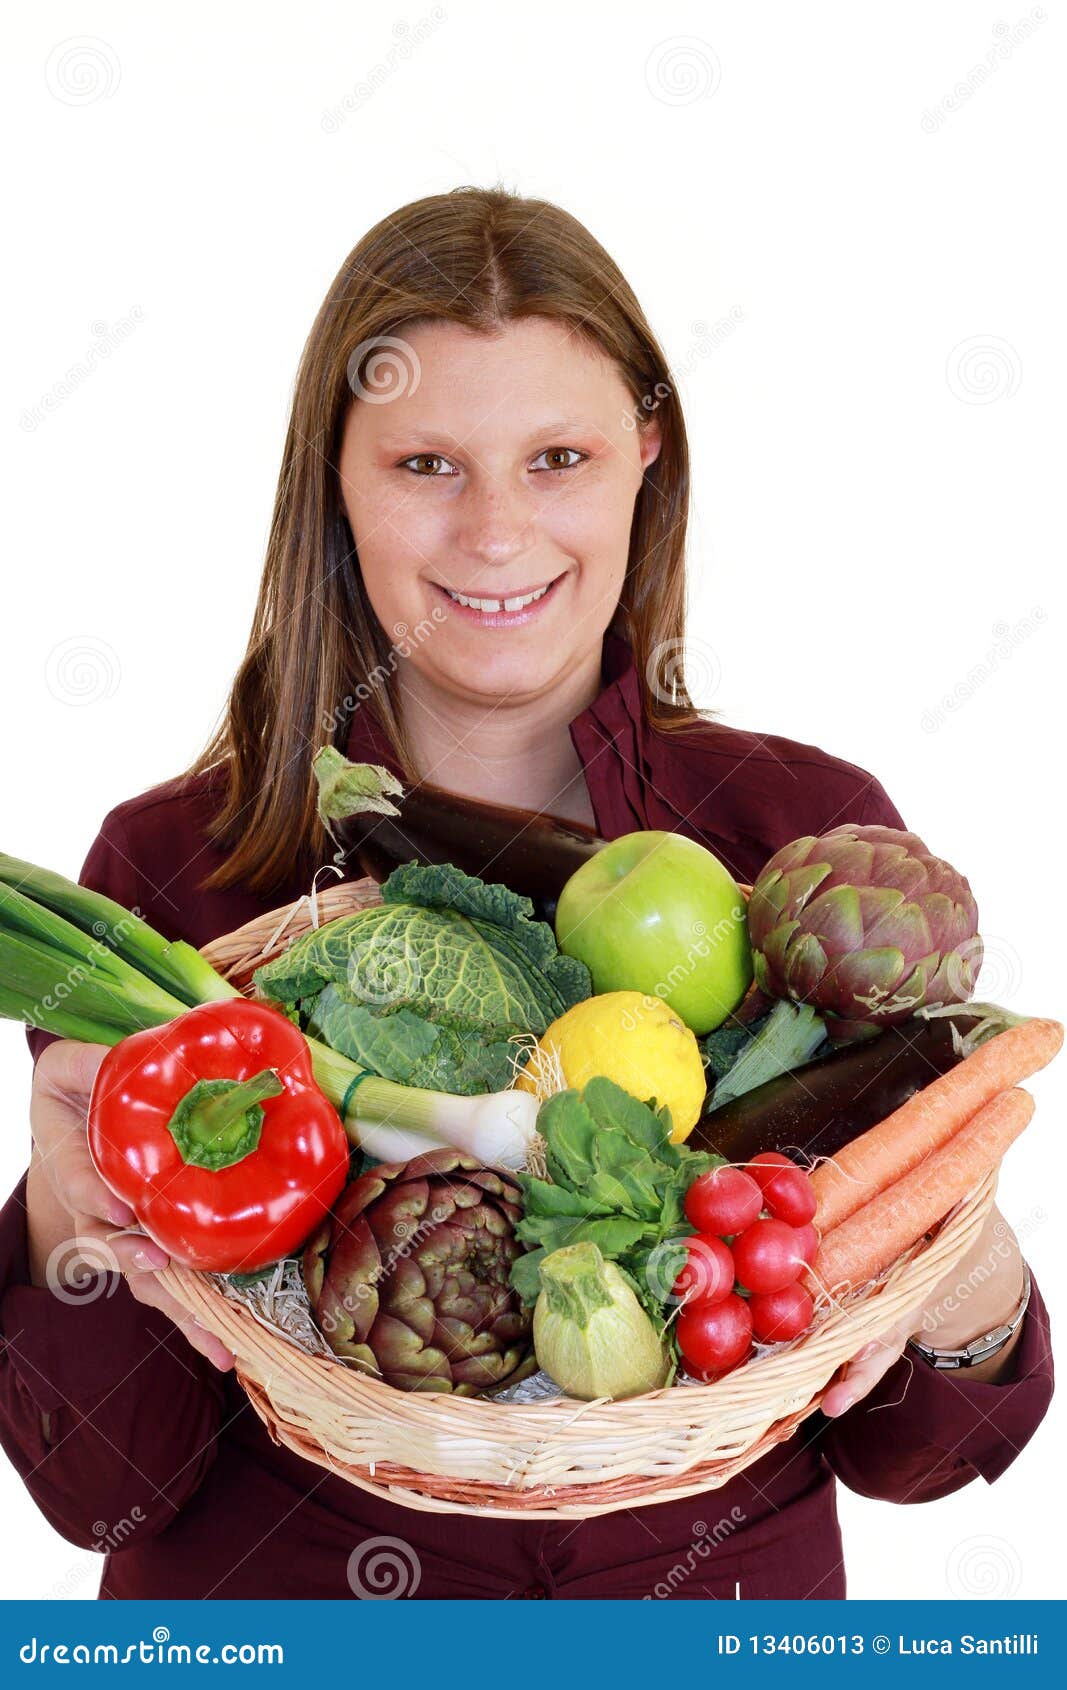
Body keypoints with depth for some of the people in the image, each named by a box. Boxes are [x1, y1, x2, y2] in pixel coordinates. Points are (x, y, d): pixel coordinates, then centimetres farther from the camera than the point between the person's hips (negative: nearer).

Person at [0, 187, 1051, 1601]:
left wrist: (974, 1305, -26)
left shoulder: (817, 833, -11)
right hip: (275, 1593, 0)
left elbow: (900, 1456, -6)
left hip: (720, 1593, 1)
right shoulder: (173, 863, -13)